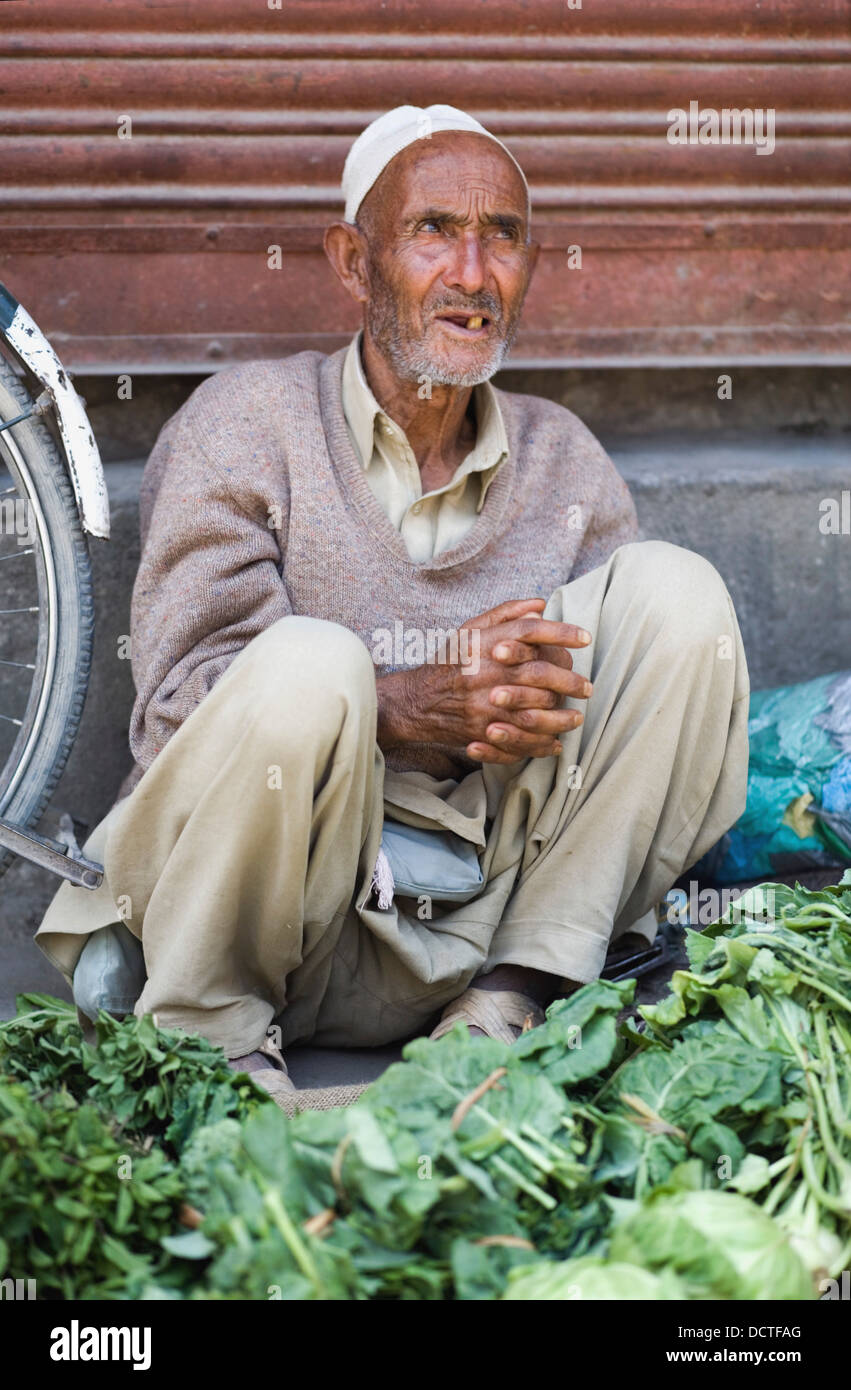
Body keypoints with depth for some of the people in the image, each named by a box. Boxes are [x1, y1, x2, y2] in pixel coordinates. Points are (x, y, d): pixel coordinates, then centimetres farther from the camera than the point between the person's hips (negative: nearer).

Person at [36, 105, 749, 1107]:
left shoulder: (565, 462, 12)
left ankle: (507, 1004, -9)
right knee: (306, 664, -34)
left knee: (676, 587, -8)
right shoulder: (244, 422, -1)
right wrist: (414, 706, -27)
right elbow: (175, 699, -13)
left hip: (463, 933, 4)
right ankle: (206, 1040, -13)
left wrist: (538, 708, -17)